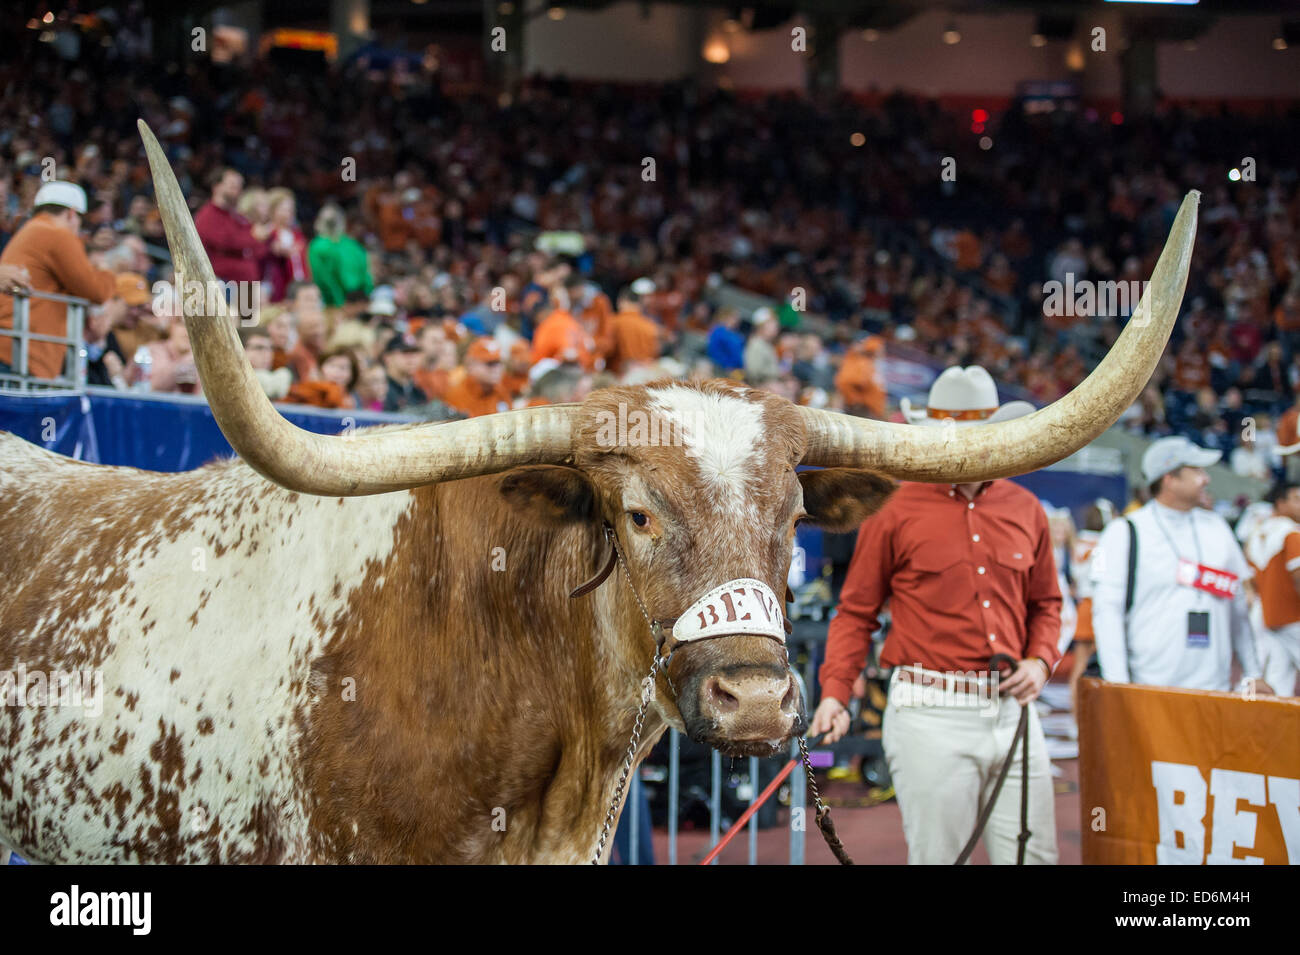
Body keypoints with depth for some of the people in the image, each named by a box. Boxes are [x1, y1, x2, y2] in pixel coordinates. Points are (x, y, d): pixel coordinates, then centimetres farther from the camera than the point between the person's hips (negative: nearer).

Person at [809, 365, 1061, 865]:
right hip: (932, 716, -4)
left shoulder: (1025, 510, 10)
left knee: (1034, 856, 5)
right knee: (937, 856, -1)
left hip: (1012, 710, 4)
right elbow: (856, 612, 1)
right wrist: (835, 692, -10)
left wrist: (1040, 661, 3)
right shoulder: (895, 512, -2)